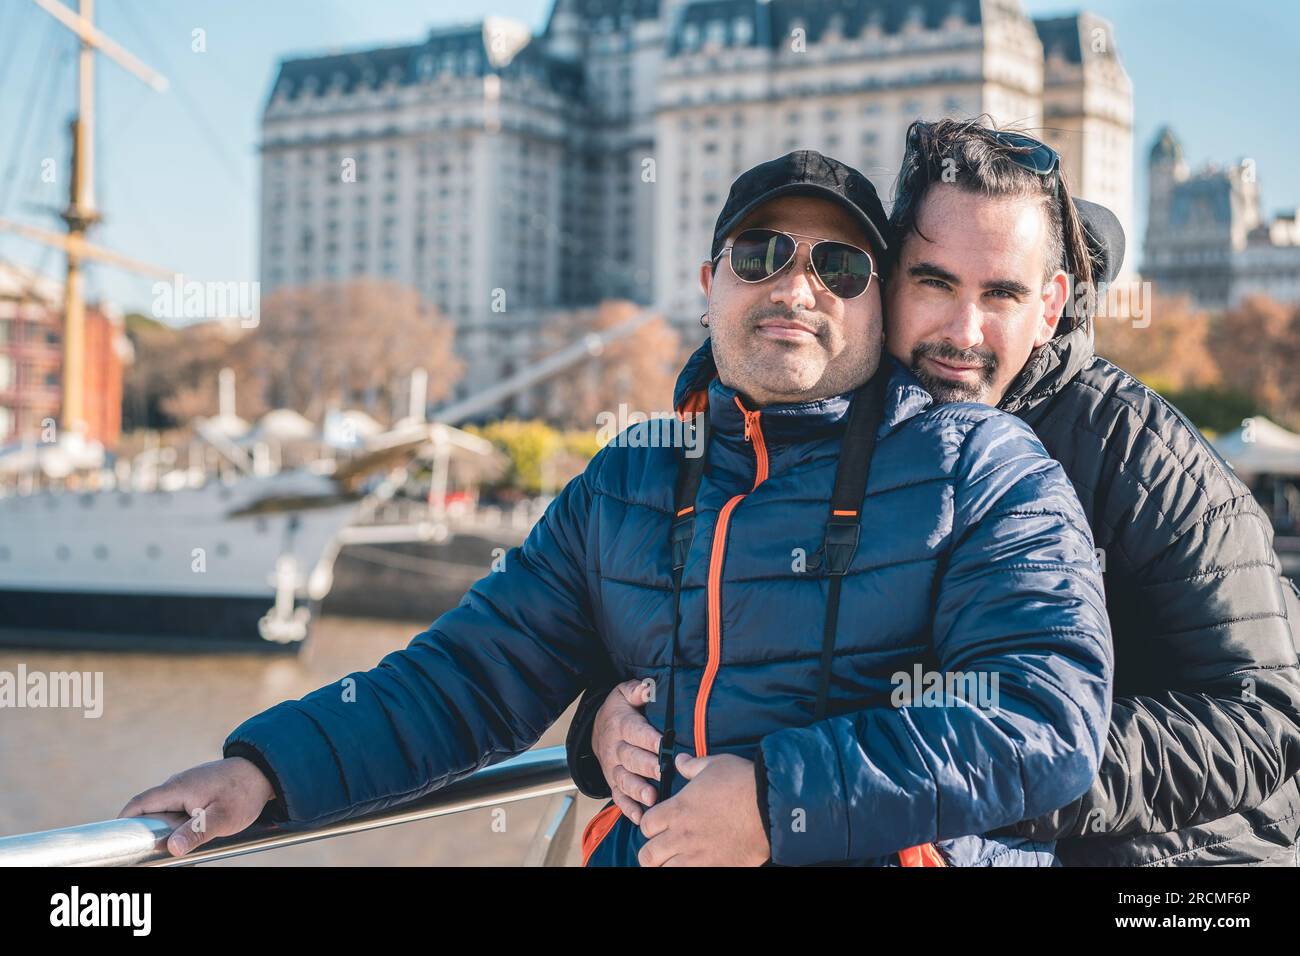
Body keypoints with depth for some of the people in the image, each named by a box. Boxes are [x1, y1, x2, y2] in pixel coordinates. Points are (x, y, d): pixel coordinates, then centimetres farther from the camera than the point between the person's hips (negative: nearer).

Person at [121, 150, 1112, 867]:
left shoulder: (983, 468, 2)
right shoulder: (628, 484, 15)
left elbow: (1050, 716, -9)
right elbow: (474, 672, 14)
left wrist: (780, 799, -16)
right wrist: (268, 770, 0)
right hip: (640, 848, 3)